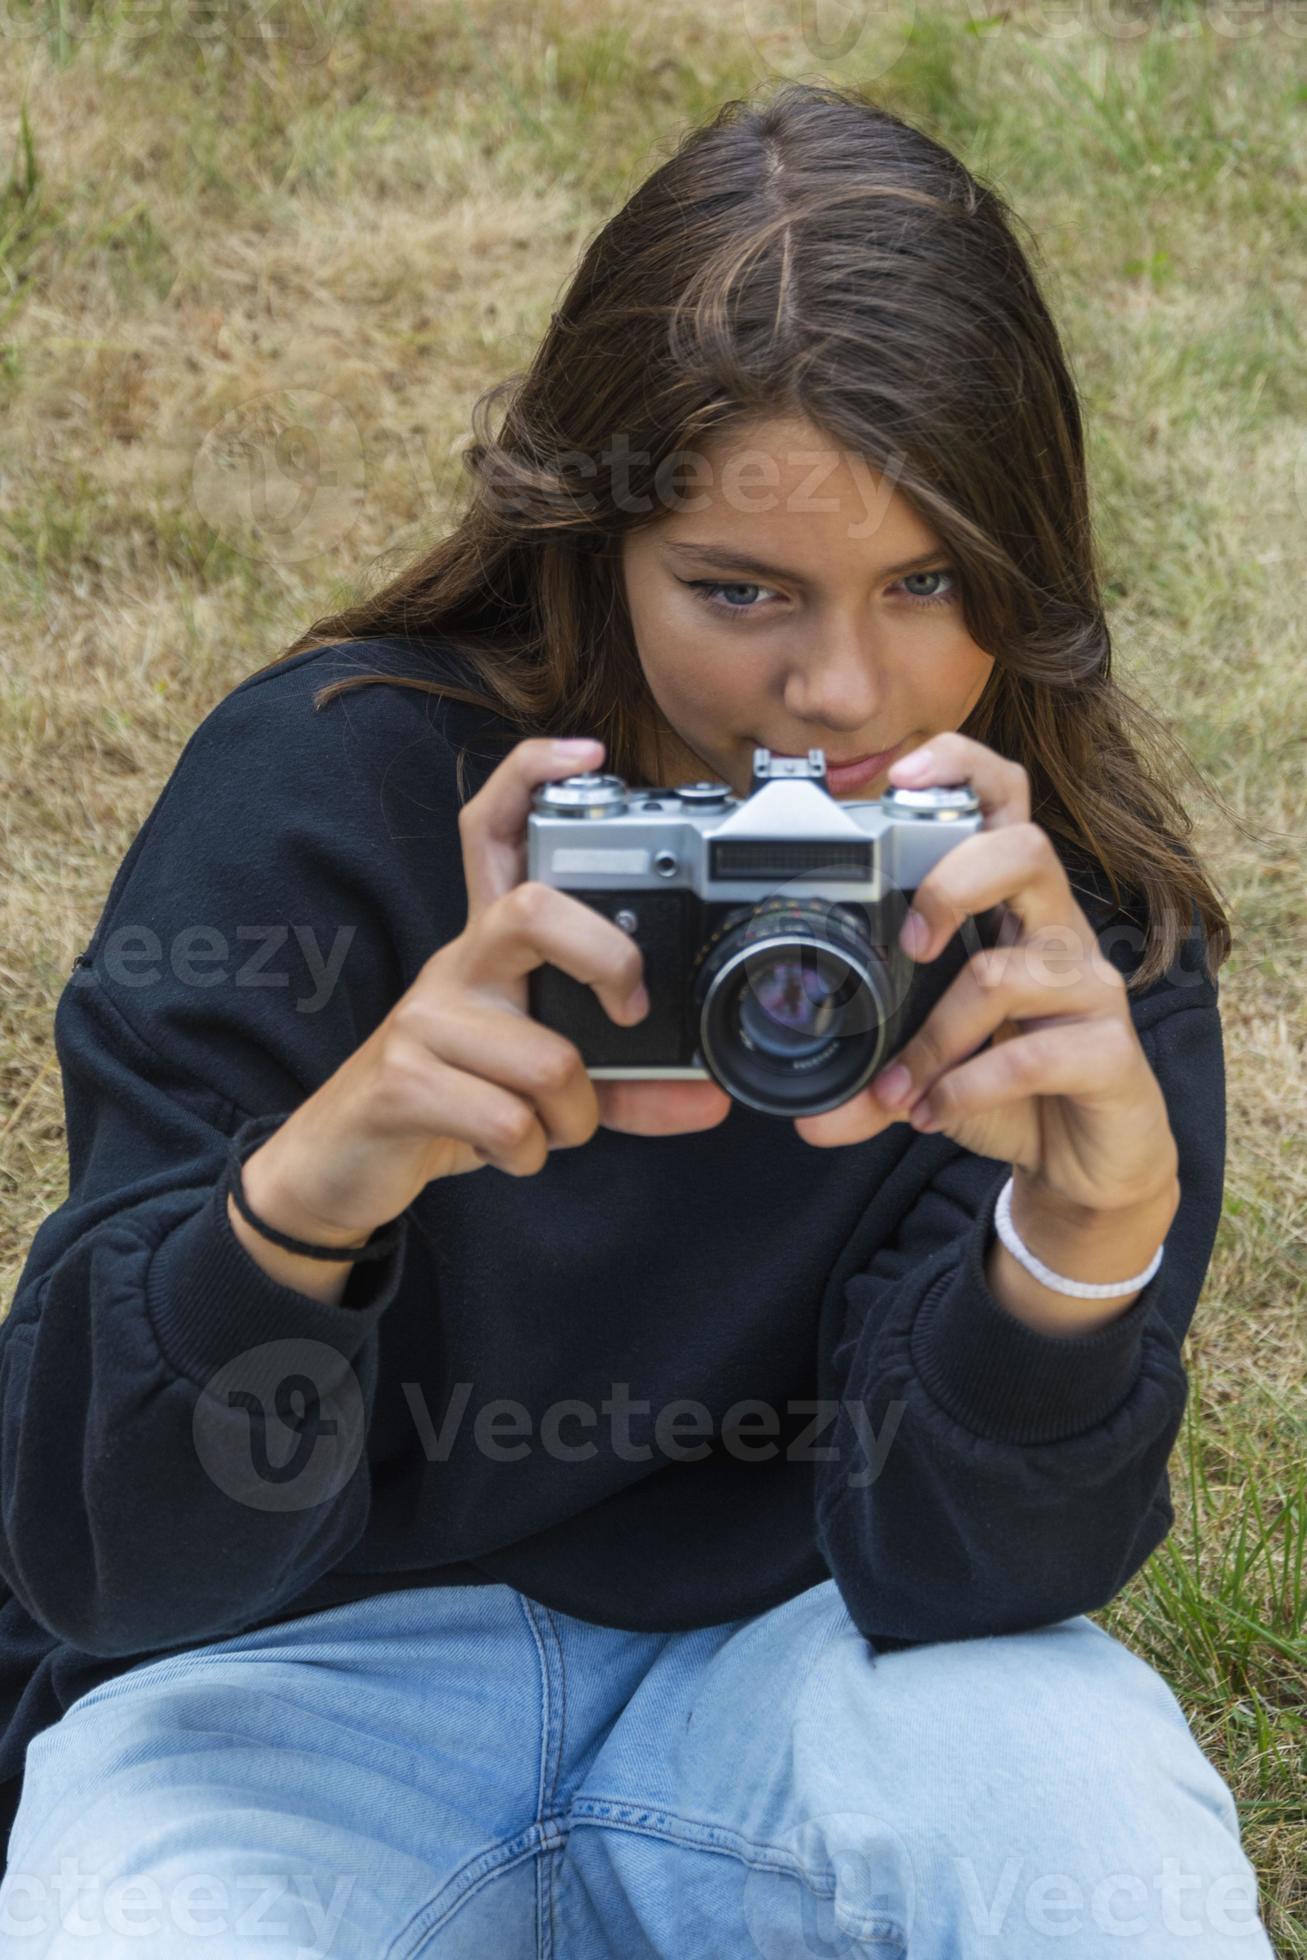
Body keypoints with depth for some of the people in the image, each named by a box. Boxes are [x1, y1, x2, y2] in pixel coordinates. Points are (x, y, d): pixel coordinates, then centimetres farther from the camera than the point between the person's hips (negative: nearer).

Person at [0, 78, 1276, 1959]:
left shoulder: (1078, 902, -11)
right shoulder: (317, 792, -17)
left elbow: (949, 1566, -18)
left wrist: (1099, 1223, -39)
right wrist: (300, 1189, -42)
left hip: (791, 1652, 1)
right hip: (320, 1664, 0)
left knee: (1079, 1791, -30)